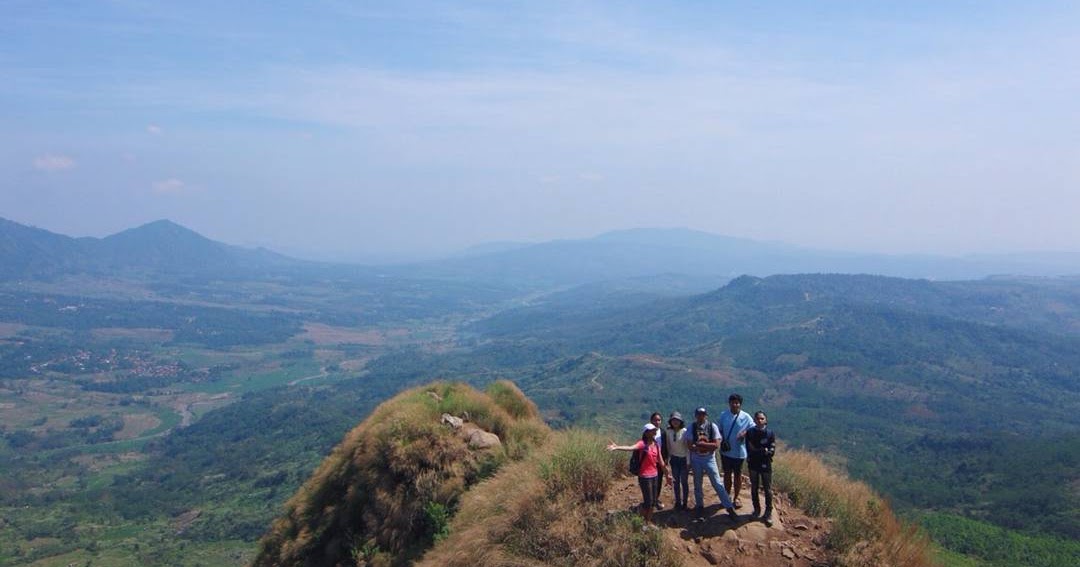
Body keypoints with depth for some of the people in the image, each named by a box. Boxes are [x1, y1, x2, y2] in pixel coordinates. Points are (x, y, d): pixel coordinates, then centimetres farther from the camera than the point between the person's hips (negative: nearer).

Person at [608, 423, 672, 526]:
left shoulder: (656, 445, 5)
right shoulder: (642, 444, -16)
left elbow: (660, 461, 14)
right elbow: (631, 447, -35)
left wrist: (667, 474, 20)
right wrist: (617, 447, -53)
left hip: (655, 475, 6)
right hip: (645, 476, -6)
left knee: (653, 501, 12)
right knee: (648, 501, -3)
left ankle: (649, 522, 26)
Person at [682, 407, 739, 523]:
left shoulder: (712, 426, -8)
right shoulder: (691, 427, -6)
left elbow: (716, 444, -14)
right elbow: (689, 446, -13)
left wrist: (700, 444, -17)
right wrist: (708, 446, -19)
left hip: (709, 459, -1)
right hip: (696, 459, 2)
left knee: (717, 484, -3)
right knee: (697, 485, 12)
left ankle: (730, 508, 2)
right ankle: (700, 507, 28)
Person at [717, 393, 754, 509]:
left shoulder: (746, 417, -9)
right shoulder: (723, 415, -2)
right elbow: (719, 430, 6)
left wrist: (745, 433, -25)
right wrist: (722, 441, -8)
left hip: (739, 451, -2)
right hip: (726, 451, 2)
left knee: (738, 475, 12)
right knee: (727, 474, 14)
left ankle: (736, 498, 27)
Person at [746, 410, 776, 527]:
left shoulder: (770, 434, -8)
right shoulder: (750, 433, -5)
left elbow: (772, 451, -12)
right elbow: (749, 450, -7)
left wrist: (756, 451, -16)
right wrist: (763, 451, -15)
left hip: (766, 465, -2)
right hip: (753, 464, 2)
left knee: (767, 490, 2)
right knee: (754, 488, 13)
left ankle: (768, 513, 12)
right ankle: (756, 509, 28)